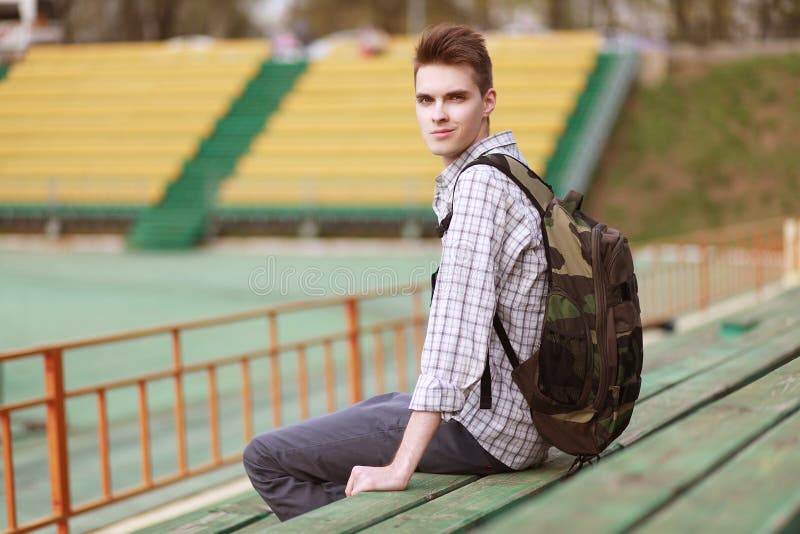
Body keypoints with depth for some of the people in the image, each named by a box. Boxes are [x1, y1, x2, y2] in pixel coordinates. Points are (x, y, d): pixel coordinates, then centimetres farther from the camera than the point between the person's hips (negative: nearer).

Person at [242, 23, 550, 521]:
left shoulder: (479, 184, -19)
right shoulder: (511, 174, 13)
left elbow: (456, 335, -26)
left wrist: (400, 467, -25)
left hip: (488, 426, -10)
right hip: (520, 414, 10)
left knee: (267, 457, -7)